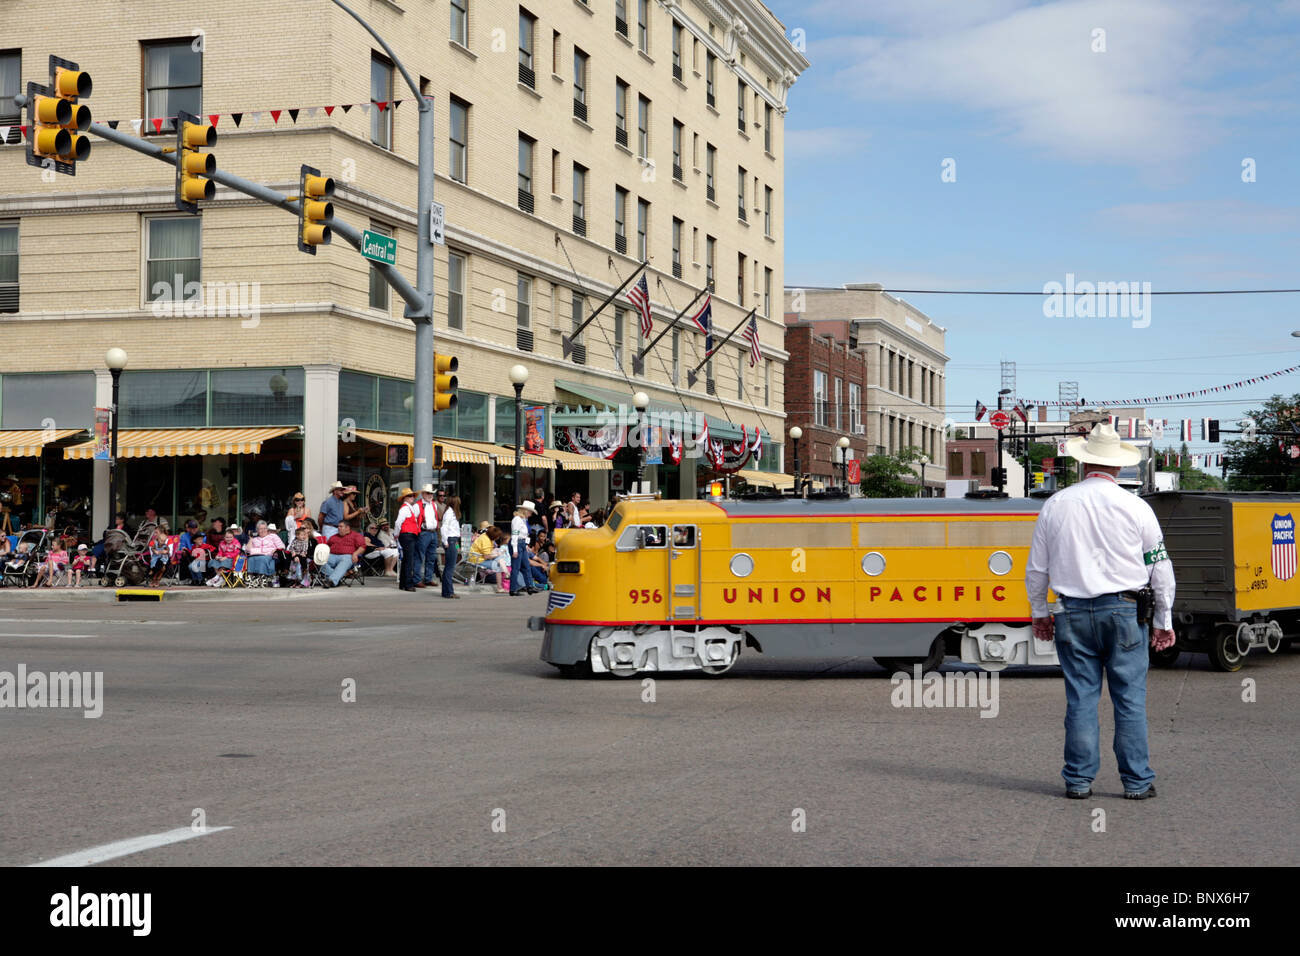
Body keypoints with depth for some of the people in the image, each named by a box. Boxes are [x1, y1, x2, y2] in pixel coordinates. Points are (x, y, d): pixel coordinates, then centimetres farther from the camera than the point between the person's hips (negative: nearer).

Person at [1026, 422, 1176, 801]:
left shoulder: (1055, 505, 3)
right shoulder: (1135, 507, -2)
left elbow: (1036, 568, 10)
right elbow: (1161, 569, 2)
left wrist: (1039, 613, 22)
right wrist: (1164, 622, 12)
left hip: (1073, 613, 2)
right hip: (1123, 612, -2)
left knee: (1080, 697, 6)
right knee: (1130, 698, 4)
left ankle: (1078, 780, 9)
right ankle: (1137, 781, 8)